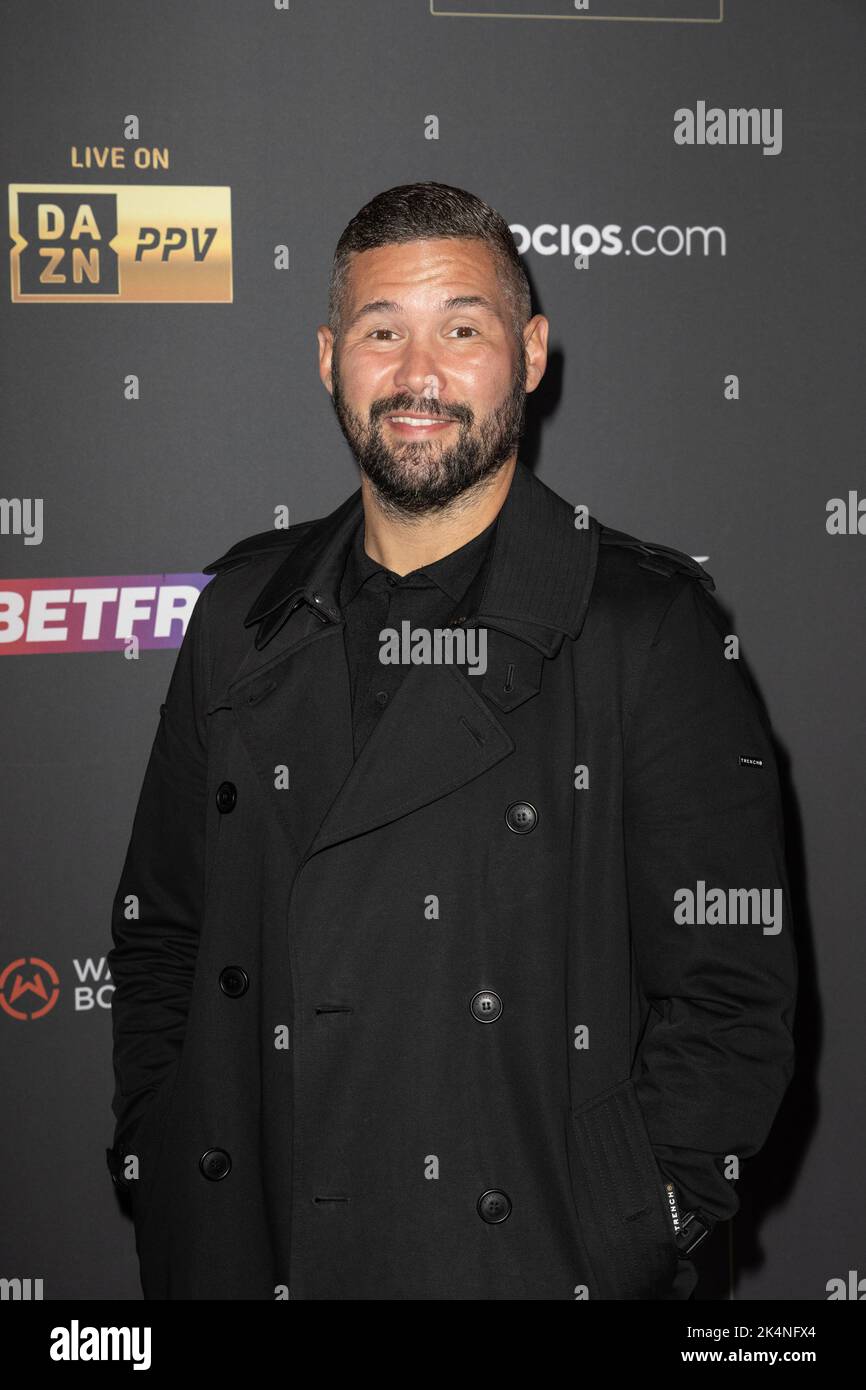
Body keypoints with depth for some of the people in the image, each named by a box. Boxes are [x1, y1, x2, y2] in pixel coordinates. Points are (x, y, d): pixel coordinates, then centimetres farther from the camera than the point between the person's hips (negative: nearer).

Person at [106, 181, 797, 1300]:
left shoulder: (648, 628, -9)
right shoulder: (243, 613, 4)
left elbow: (729, 991, -9)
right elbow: (158, 934, 9)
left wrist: (623, 1244, -14)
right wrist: (156, 1177, 2)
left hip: (532, 1259, -3)